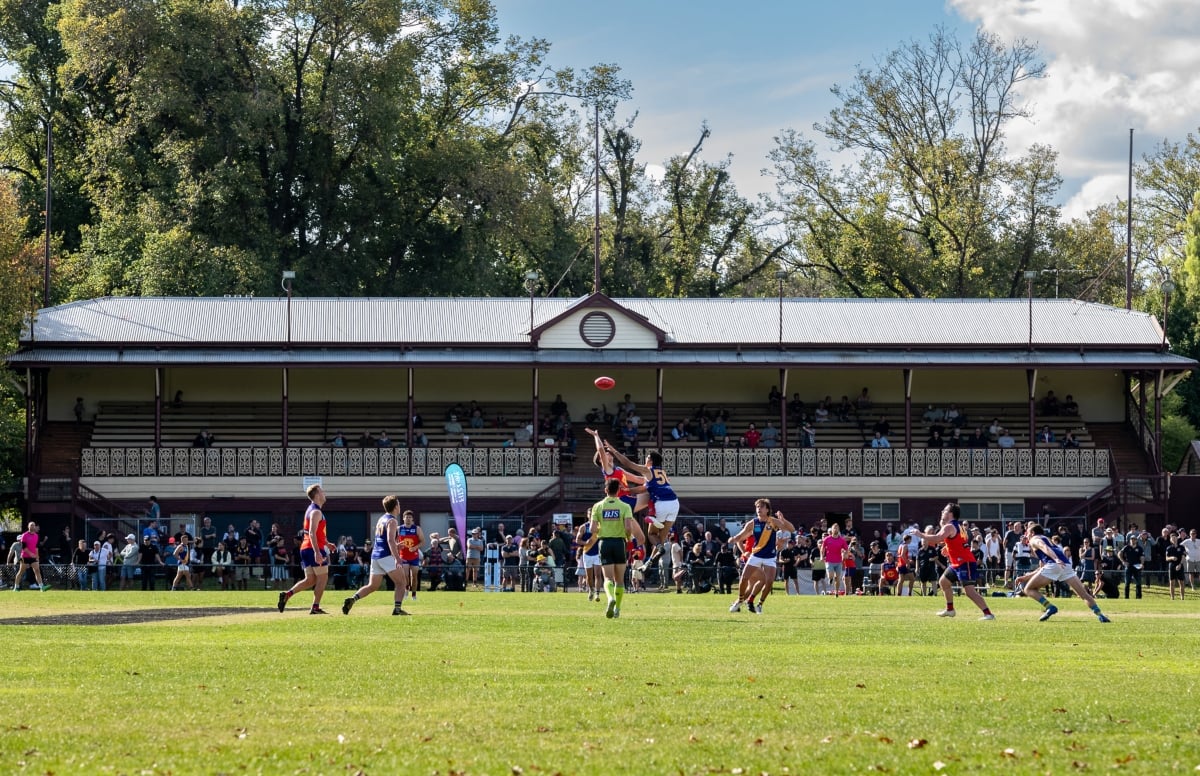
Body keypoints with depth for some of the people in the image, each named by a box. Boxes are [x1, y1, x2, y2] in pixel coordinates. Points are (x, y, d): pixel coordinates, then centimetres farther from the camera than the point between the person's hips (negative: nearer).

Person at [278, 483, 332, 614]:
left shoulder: (311, 510, 19)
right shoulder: (316, 512, -12)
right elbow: (312, 533, -23)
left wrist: (326, 543, 35)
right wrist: (317, 552, -31)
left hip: (305, 549, 9)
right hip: (315, 549, -9)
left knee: (310, 580, 9)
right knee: (322, 578, -1)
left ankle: (287, 594, -6)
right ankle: (315, 607, -3)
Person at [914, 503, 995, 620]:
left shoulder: (949, 527, -13)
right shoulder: (958, 526, 18)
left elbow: (937, 539, -27)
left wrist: (921, 535, -16)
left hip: (965, 563, -10)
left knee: (969, 591, -18)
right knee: (944, 581, 24)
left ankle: (988, 614, -24)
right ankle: (950, 609, 33)